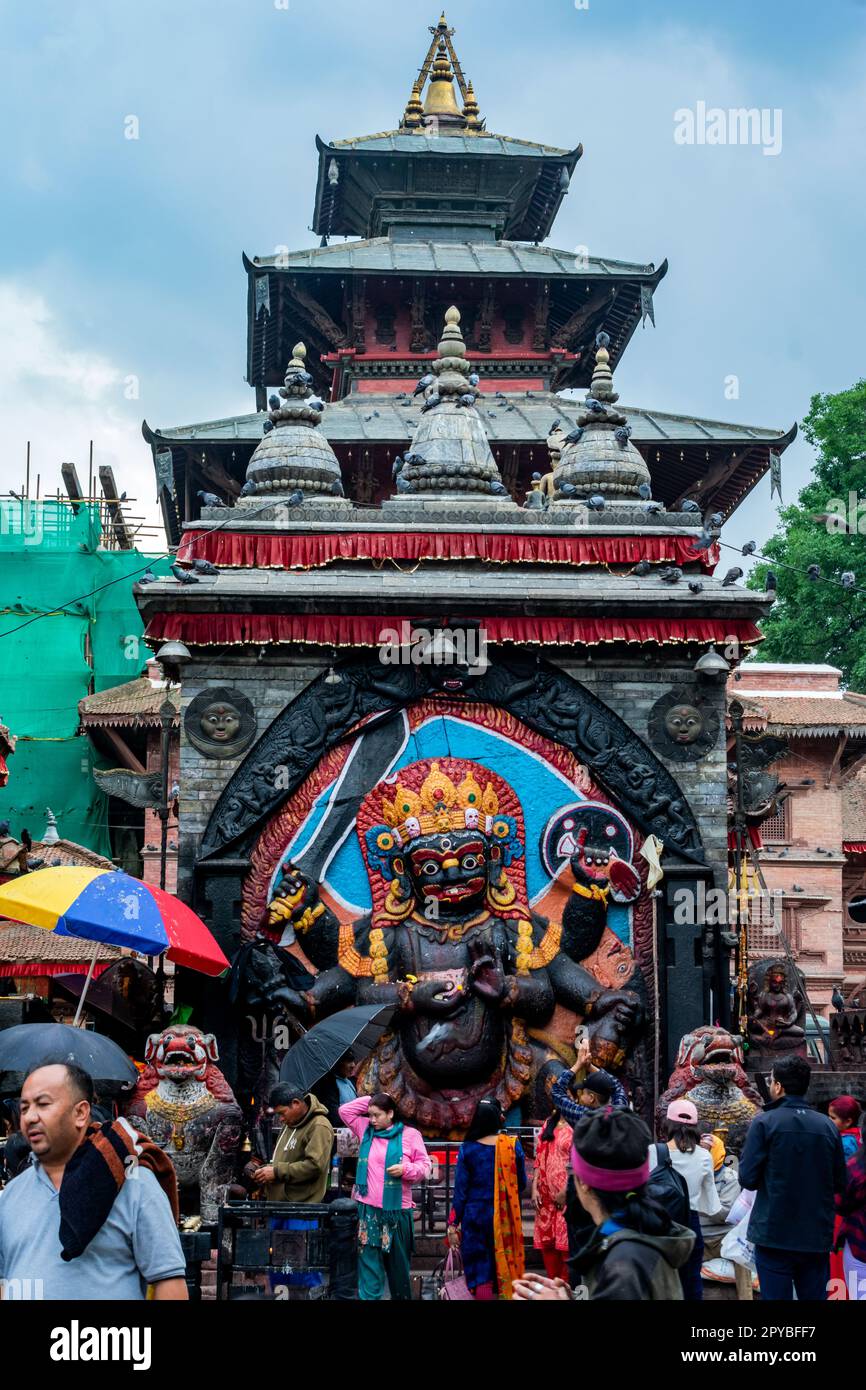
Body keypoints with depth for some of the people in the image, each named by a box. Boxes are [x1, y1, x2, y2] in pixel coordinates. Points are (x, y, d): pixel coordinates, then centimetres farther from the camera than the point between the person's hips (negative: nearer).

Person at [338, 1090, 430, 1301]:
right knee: (369, 1260, -1)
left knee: (397, 1261, 9)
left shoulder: (410, 1135, -2)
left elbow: (424, 1167, -1)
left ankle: (401, 1296, 22)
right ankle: (368, 1297, 0)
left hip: (397, 1209, -2)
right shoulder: (366, 1129, 8)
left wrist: (406, 1169, -20)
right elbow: (345, 1110, 11)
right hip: (368, 1208, 2)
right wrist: (371, 1100, 4)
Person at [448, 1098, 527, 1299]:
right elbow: (521, 1184, 3)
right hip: (505, 1217, 1)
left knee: (480, 1275, 6)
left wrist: (453, 1223, 1)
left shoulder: (468, 1149, -7)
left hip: (475, 1215, -1)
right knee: (505, 1269, 14)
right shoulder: (513, 1145, -6)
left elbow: (461, 1189, -5)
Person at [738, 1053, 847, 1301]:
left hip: (774, 1234, -3)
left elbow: (747, 1179, -10)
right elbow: (840, 1183, 8)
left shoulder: (764, 1123, -9)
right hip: (817, 1236, 3)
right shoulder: (828, 1126, 2)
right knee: (814, 1297, 11)